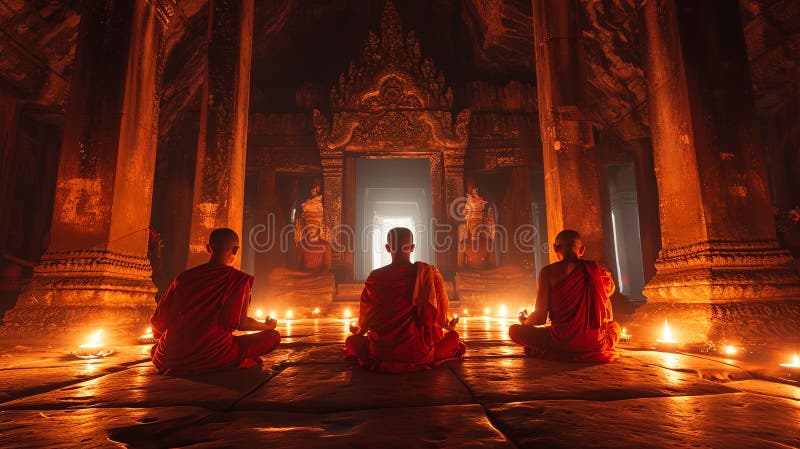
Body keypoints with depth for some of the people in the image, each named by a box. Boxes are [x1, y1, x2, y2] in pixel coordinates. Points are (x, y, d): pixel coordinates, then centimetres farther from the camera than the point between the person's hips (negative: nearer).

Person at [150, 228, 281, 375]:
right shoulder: (239, 279, -4)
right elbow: (241, 323, -8)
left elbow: (158, 322, 8)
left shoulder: (185, 276, 7)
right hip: (212, 356, -5)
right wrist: (267, 325, 13)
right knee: (273, 336, 4)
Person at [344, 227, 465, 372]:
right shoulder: (428, 274, -9)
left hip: (382, 354, 0)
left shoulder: (376, 277, -9)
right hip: (419, 354, 1)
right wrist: (448, 324, 31)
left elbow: (368, 315, 5)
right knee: (453, 336, 25)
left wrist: (358, 330, 30)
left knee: (351, 341, 26)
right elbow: (439, 312, 6)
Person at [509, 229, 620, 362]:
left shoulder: (549, 272, -5)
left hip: (563, 341, -2)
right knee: (615, 326, 36)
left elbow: (540, 318, -4)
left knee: (514, 330, 15)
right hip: (597, 344, 2)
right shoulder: (596, 268, 3)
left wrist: (525, 321, 17)